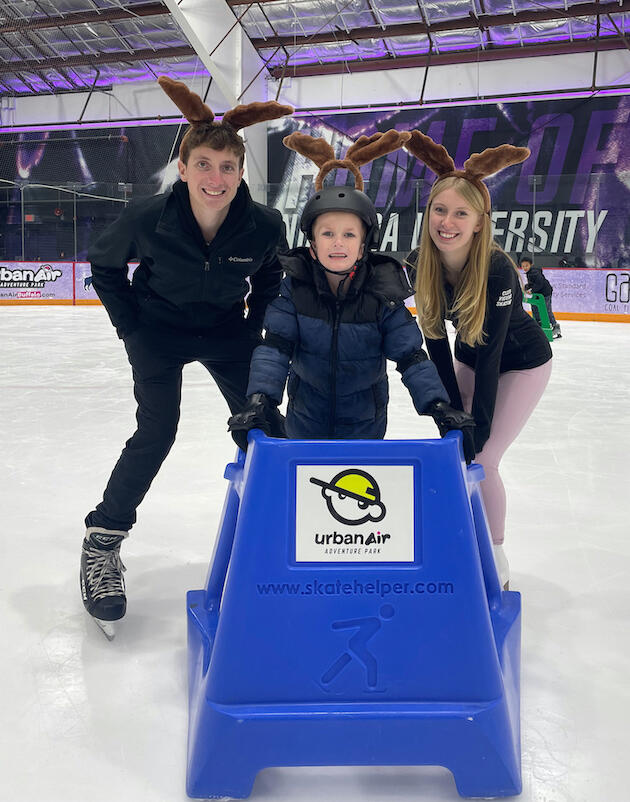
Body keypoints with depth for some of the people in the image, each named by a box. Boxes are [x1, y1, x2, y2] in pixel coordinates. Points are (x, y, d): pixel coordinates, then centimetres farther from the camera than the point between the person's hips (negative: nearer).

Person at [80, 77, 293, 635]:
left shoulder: (264, 225, -20)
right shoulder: (147, 218, -24)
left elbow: (271, 278, 3)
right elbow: (103, 264, -3)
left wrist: (254, 332, -1)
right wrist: (130, 325, -5)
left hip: (226, 329, 3)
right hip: (159, 330, -2)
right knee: (156, 433, -15)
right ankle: (102, 542, 2)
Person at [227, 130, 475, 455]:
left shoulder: (383, 293, -16)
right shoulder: (295, 287, -15)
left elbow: (410, 355, -17)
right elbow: (275, 346, -21)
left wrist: (438, 405, -30)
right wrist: (260, 400, -36)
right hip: (306, 420, 1)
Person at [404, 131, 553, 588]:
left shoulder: (498, 270, -33)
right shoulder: (420, 265, -20)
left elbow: (489, 356, -30)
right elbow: (436, 341, -13)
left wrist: (479, 427, -26)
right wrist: (453, 411, -12)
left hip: (522, 364, -5)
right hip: (470, 361, 5)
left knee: (480, 460, -10)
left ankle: (496, 558, 13)